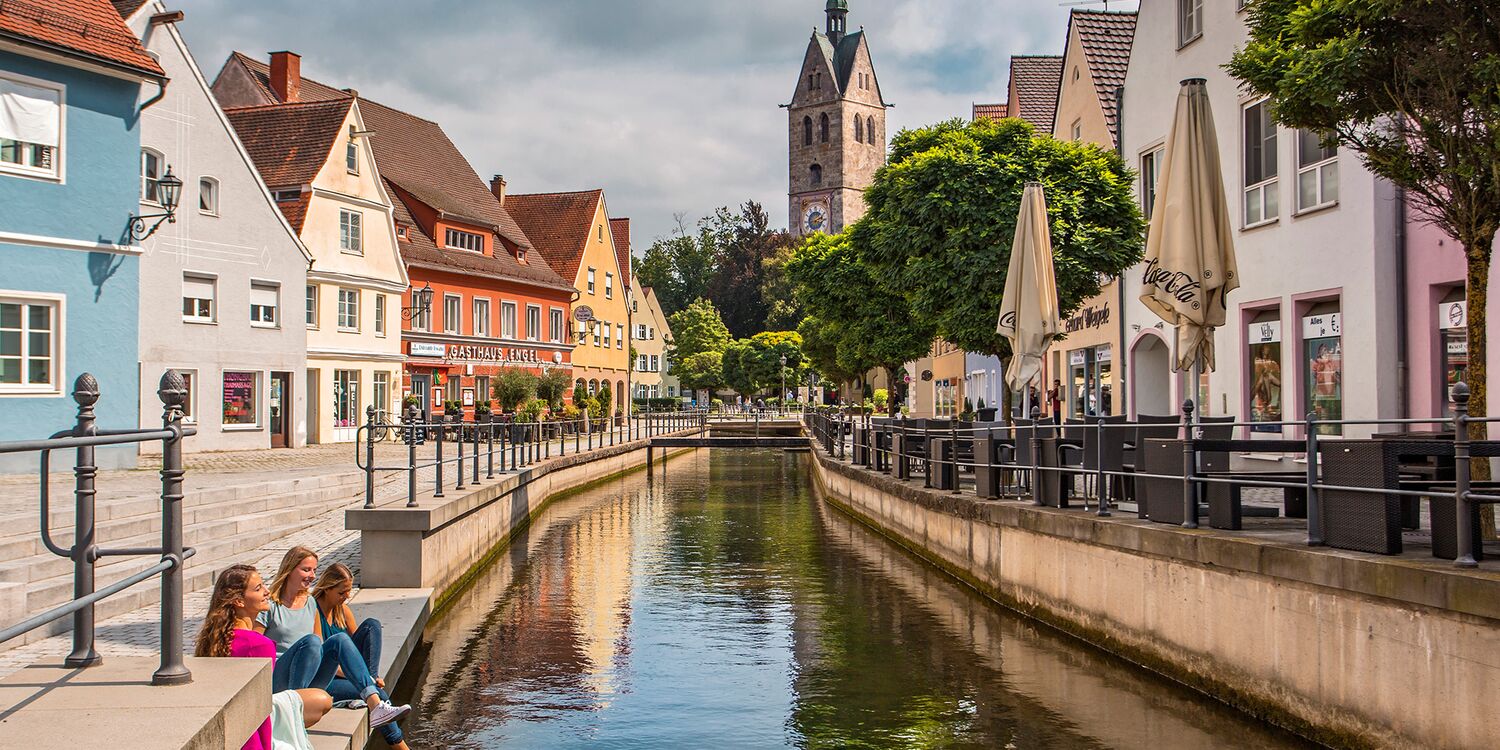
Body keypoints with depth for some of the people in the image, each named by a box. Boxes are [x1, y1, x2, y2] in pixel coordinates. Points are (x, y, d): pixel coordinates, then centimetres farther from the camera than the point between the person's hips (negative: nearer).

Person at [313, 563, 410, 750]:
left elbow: (359, 643, 14)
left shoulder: (343, 609, 8)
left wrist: (371, 675, -2)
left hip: (344, 670, 8)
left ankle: (371, 679, -18)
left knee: (372, 625, -9)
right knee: (378, 693, -26)